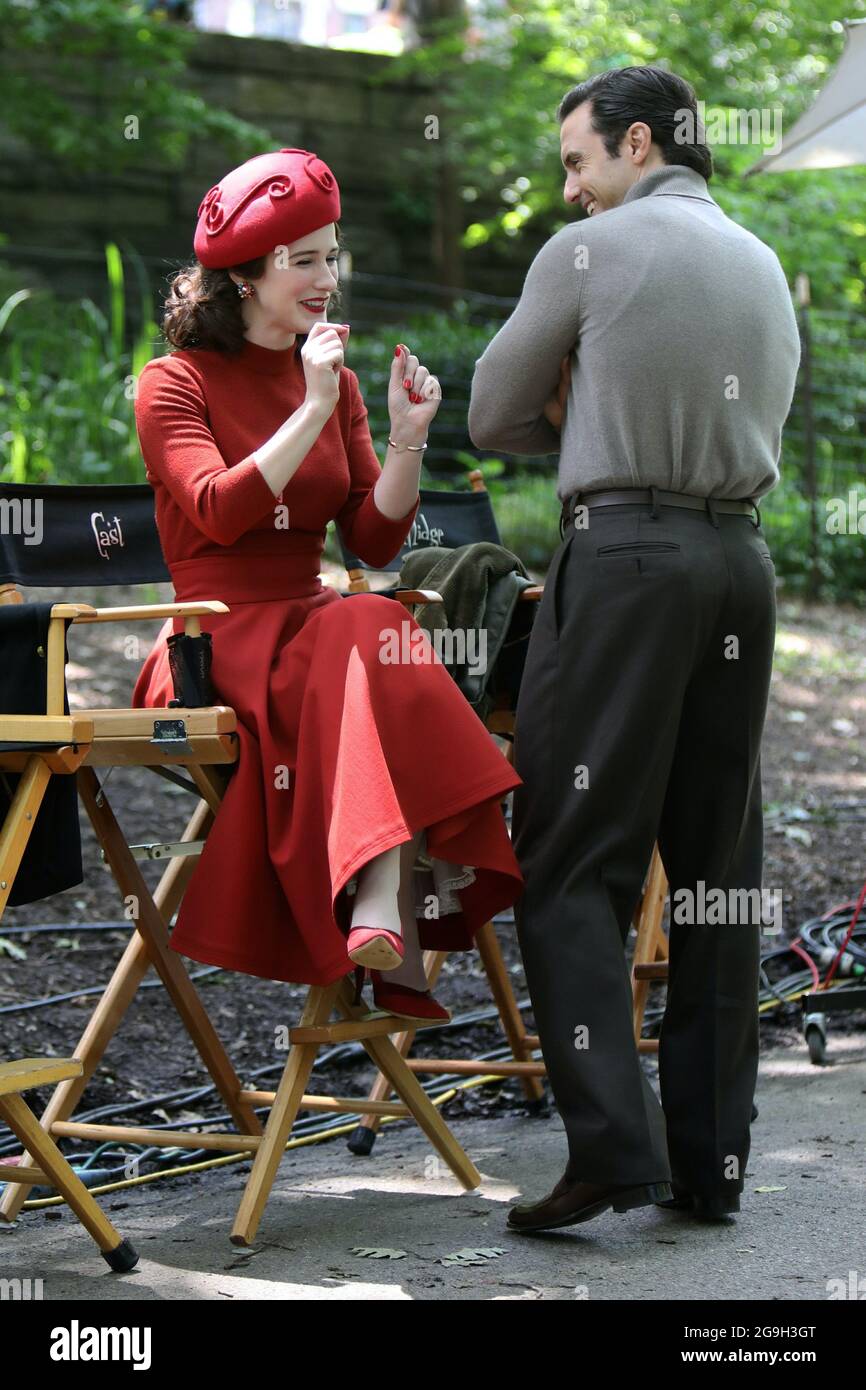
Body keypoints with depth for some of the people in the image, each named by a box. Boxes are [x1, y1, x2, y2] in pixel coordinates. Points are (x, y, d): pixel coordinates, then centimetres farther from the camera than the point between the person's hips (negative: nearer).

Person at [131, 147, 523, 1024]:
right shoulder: (175, 385, 3)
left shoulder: (335, 382, 18)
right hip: (217, 639, -5)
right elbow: (218, 512, -15)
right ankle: (392, 925, -47)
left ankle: (381, 910, -46)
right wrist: (313, 412, -17)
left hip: (312, 627, 5)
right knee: (372, 636, -35)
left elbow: (375, 541, 11)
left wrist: (409, 438, -4)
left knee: (371, 638, -33)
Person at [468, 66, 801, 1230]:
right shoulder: (766, 269, 17)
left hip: (625, 551, -6)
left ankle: (612, 1147, -16)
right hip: (741, 555, 6)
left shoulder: (591, 251, -2)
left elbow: (493, 416, 4)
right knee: (719, 869, 8)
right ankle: (711, 1162, 9)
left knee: (574, 866, -6)